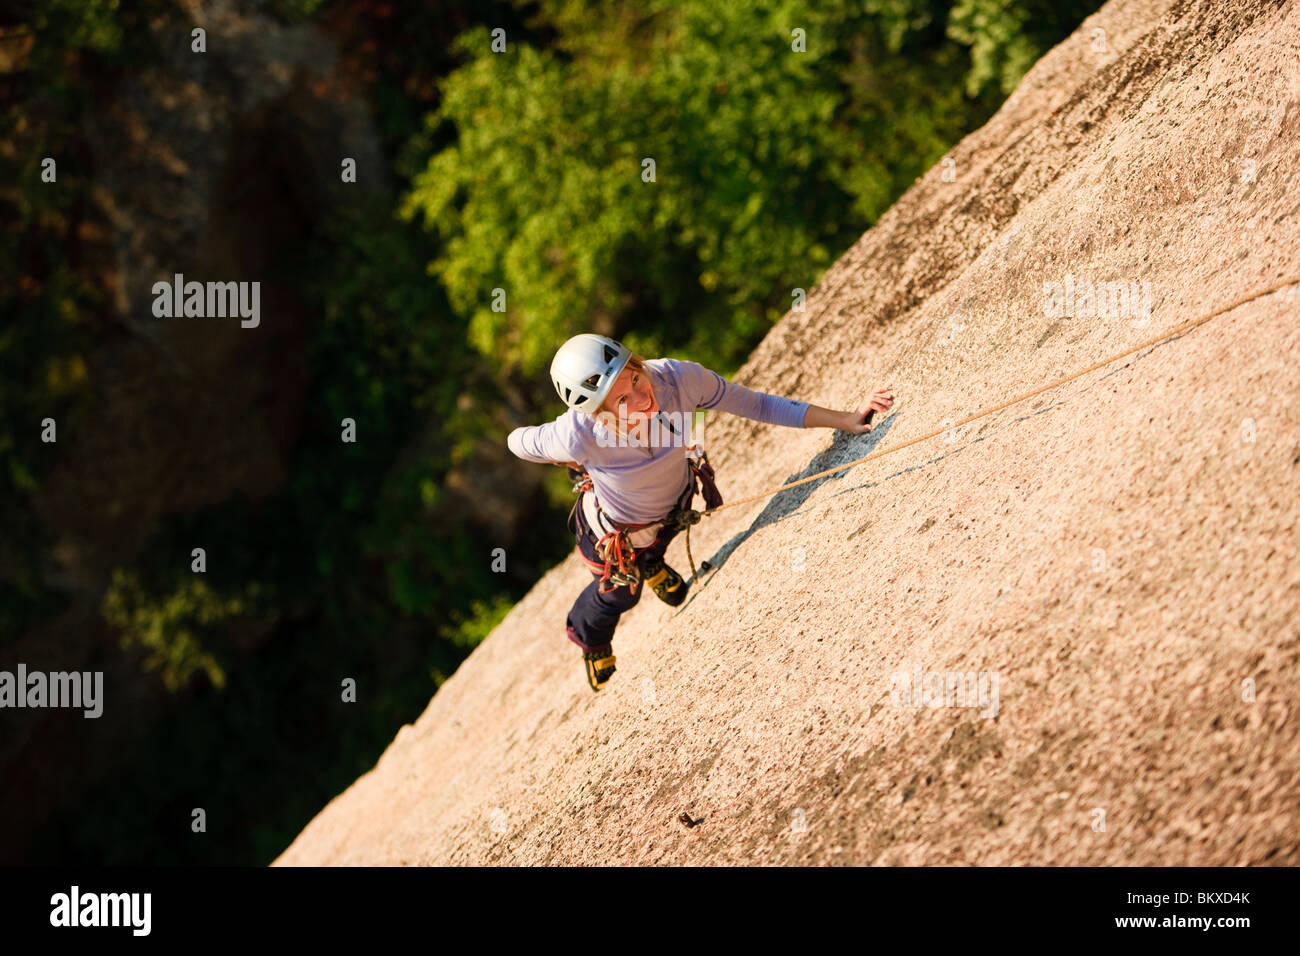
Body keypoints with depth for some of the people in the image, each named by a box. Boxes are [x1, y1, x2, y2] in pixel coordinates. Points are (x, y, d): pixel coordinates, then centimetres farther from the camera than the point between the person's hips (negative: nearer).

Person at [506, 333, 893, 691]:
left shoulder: (679, 377, -41)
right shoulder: (575, 437, -47)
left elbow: (757, 404, -30)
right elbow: (518, 441, -25)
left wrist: (847, 420, -33)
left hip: (674, 505, 2)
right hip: (614, 528, -2)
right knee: (619, 595, 30)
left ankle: (650, 566, 76)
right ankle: (588, 637, 66)